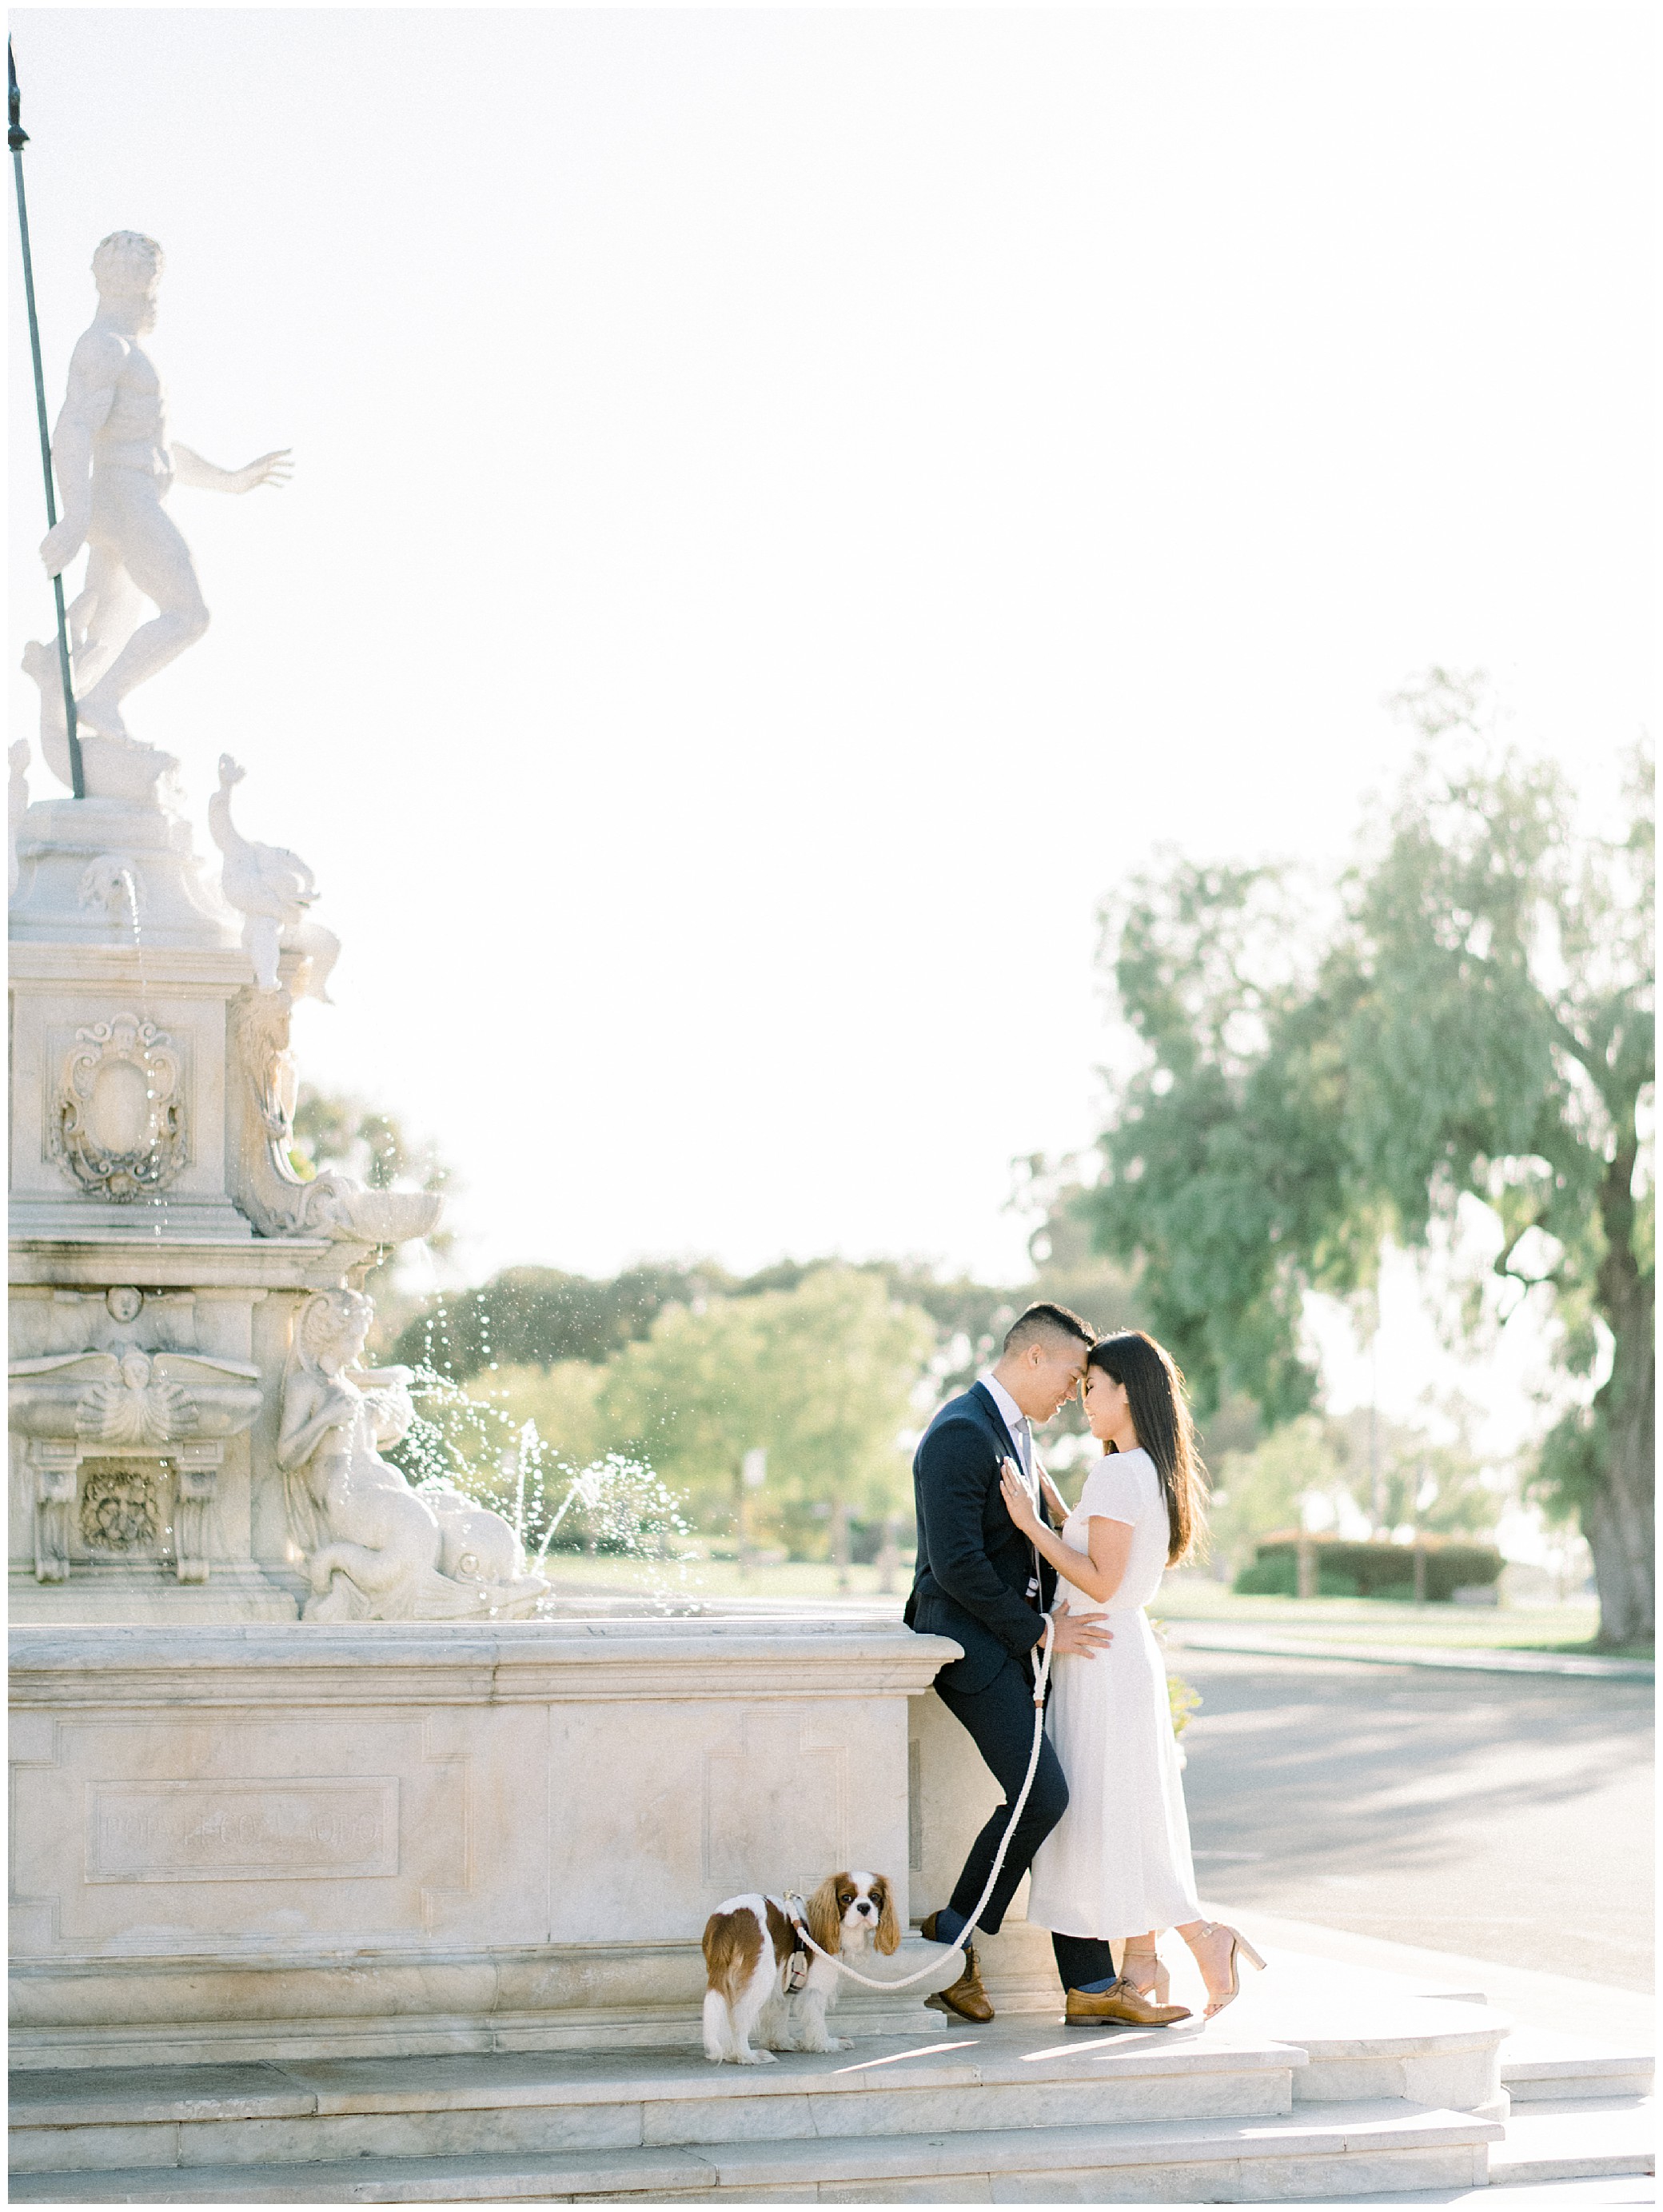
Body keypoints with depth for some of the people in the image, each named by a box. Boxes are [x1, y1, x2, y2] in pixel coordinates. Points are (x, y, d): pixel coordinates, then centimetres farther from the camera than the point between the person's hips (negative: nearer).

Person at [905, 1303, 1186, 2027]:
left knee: (1052, 1801, 3)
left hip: (1018, 1644, 10)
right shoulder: (961, 1433, -15)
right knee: (1041, 1795, -19)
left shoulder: (1015, 1431, 17)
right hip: (971, 1643, -10)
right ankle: (953, 1936, -3)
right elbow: (958, 1565, -21)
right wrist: (1039, 1629, -16)